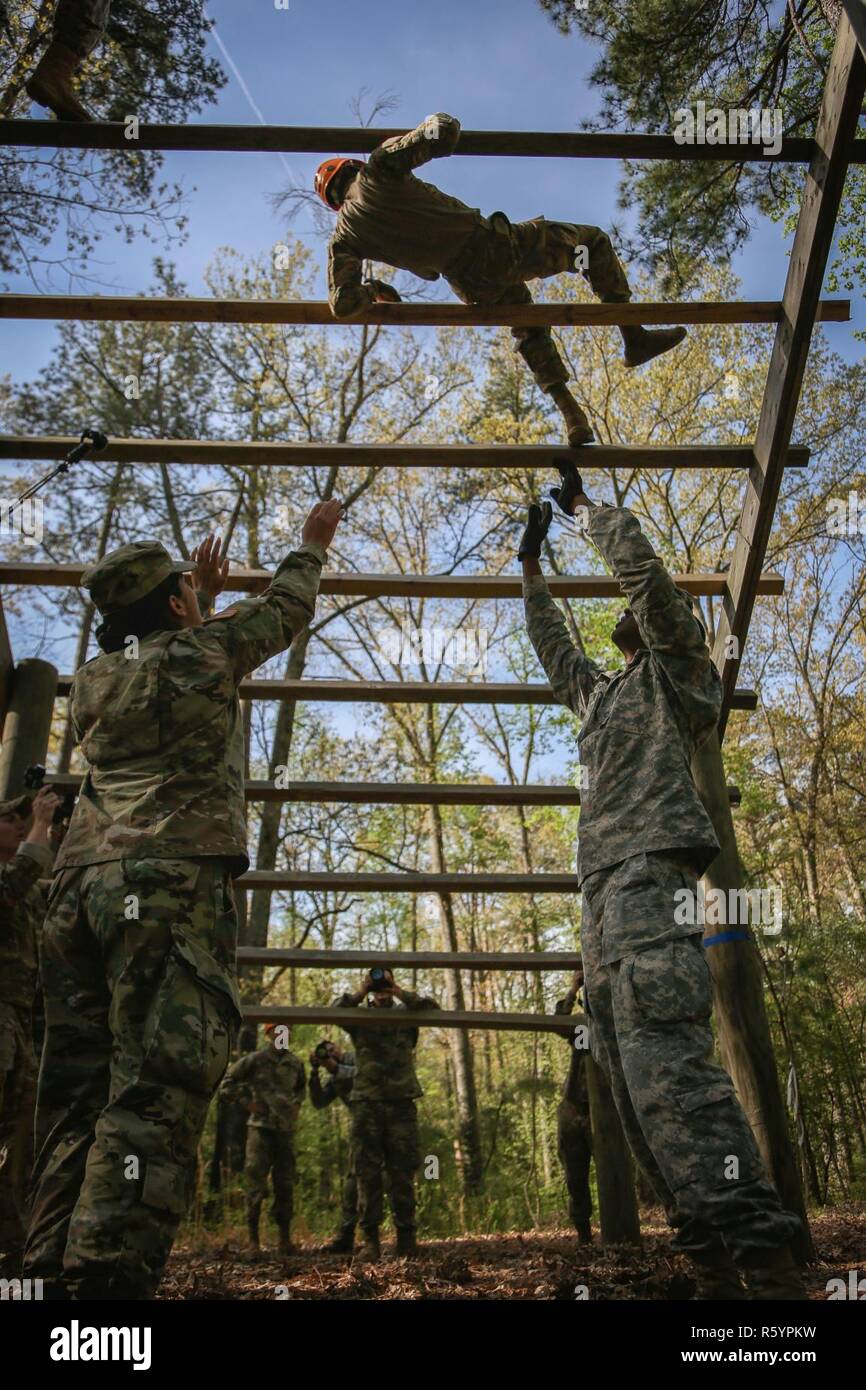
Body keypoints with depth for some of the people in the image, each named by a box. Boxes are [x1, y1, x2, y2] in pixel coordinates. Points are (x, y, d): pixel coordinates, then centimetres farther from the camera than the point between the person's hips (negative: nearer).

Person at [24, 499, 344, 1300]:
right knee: (158, 1084, -14)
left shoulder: (91, 682, 22)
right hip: (173, 880, -7)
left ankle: (55, 1273, 3)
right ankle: (106, 1279, -22)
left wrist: (202, 594, 54)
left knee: (78, 1088, 6)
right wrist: (313, 545, 40)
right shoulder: (201, 651, 6)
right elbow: (285, 613, 23)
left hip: (81, 882, 7)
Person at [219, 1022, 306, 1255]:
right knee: (256, 1184, -5)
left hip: (286, 1130, 4)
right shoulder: (254, 1060, -4)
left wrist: (296, 1105, 11)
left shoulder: (295, 1063, 9)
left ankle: (285, 1238, 14)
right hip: (261, 1128, -4)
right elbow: (227, 1084, 0)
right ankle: (253, 1239, 5)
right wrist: (247, 1102, -6)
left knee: (285, 1186, 5)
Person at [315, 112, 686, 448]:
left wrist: (374, 290, 19)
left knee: (528, 328, 32)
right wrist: (435, 123, 18)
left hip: (474, 290, 5)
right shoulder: (379, 169, -3)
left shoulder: (343, 238, 7)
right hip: (492, 245, -4)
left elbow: (344, 304, -2)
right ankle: (634, 336, 7)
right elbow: (446, 130, -7)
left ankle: (571, 414, 22)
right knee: (593, 240, 14)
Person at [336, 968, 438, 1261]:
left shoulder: (406, 1015, 12)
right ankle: (370, 1239, 5)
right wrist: (360, 994, -10)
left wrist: (400, 993, -7)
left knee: (403, 1174, 2)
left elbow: (433, 1008, -5)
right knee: (367, 1174, 0)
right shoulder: (359, 1018, 12)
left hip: (402, 1104, 0)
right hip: (367, 1104, 0)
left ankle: (406, 1236, 9)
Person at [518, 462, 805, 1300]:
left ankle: (764, 1257, -27)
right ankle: (714, 1262, -2)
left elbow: (640, 563, 6)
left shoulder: (675, 667, 14)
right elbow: (552, 649, 49)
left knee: (664, 1063, -24)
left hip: (649, 869, -9)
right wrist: (532, 566, 50)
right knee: (635, 1083, 0)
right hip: (603, 886, 9)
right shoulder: (604, 693, 34)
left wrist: (584, 502, 20)